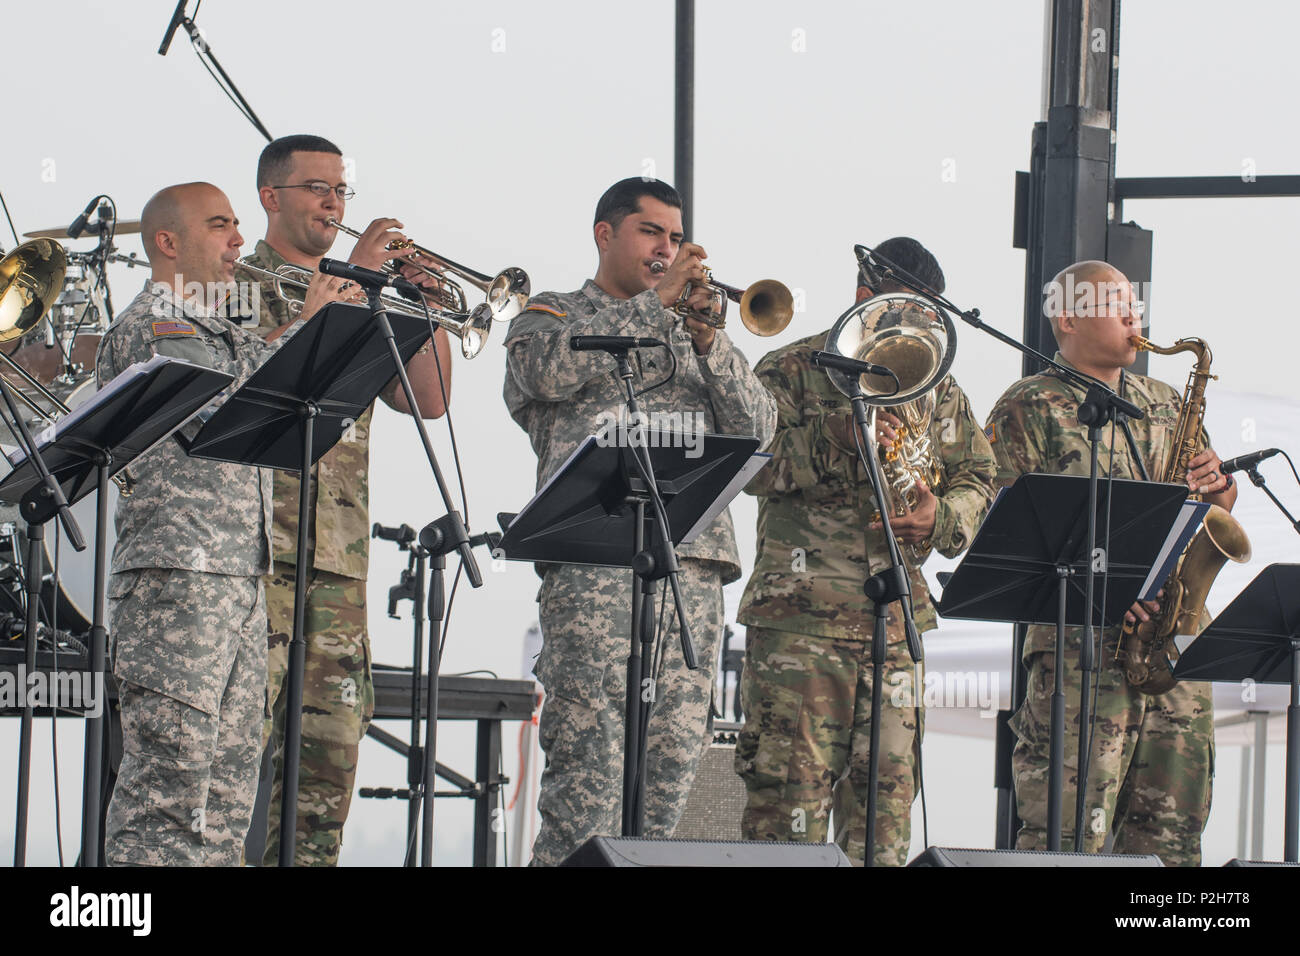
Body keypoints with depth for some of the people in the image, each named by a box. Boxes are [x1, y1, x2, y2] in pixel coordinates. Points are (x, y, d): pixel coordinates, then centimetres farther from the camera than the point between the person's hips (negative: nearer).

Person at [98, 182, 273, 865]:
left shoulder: (227, 337, 25)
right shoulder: (145, 328, -3)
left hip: (241, 579, 9)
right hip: (176, 577, -9)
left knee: (226, 798, 5)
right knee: (168, 784, -14)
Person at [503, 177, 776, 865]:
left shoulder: (687, 331, 26)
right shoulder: (551, 316, 15)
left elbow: (757, 430, 14)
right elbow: (554, 368, -11)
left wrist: (710, 342, 0)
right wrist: (656, 300, -6)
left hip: (693, 559, 5)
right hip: (593, 557, -5)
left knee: (675, 750, -1)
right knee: (590, 751, -13)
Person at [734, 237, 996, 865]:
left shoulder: (938, 387, 19)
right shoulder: (792, 370, 2)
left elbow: (979, 481, 17)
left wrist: (942, 517, -5)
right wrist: (835, 435, -21)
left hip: (897, 618, 5)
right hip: (802, 613, -5)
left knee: (888, 786, 4)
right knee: (792, 778, -10)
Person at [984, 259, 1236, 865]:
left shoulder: (1165, 406, 22)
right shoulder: (1028, 410, 1)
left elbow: (1219, 509, 25)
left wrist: (1216, 482, 1)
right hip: (1079, 645, -6)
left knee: (1172, 831, 4)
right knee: (1071, 832, -12)